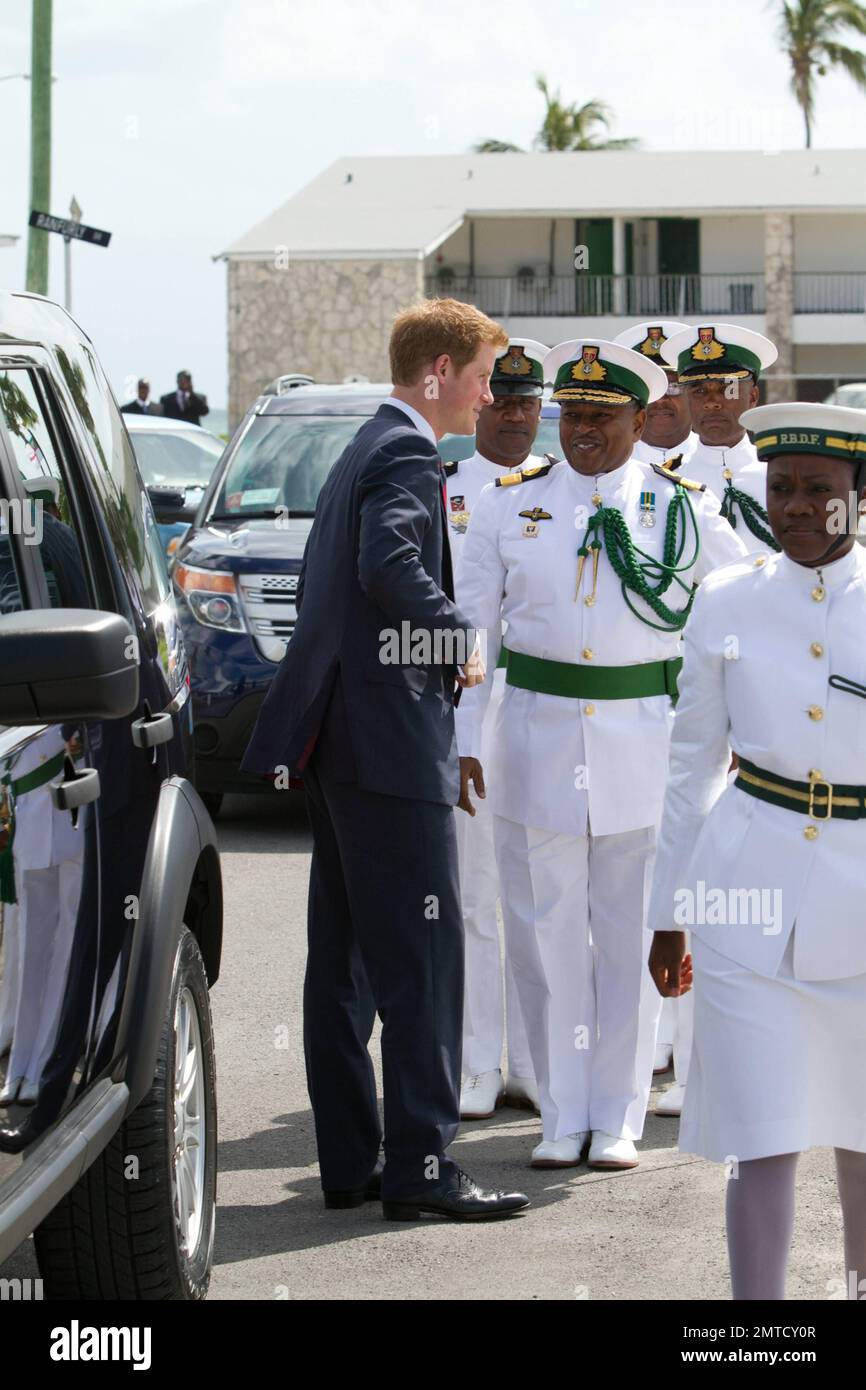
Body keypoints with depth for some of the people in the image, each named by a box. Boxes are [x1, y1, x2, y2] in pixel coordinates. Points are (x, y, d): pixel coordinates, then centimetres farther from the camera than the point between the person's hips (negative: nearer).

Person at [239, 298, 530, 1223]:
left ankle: (348, 1162, 15)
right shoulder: (408, 454, -11)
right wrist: (459, 637, -15)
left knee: (345, 955, 11)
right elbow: (389, 564, -27)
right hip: (389, 739, -10)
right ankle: (419, 1164, -7)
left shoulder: (363, 450, 20)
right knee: (421, 952, -8)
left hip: (333, 736, 10)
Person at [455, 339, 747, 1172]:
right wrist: (460, 740, -3)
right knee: (545, 934, 4)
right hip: (538, 738, 1)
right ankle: (562, 1118, 14)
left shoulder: (683, 511, 2)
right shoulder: (509, 505, 3)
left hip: (644, 744, -1)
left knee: (632, 937, 4)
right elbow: (467, 627, 4)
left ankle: (617, 1119, 14)